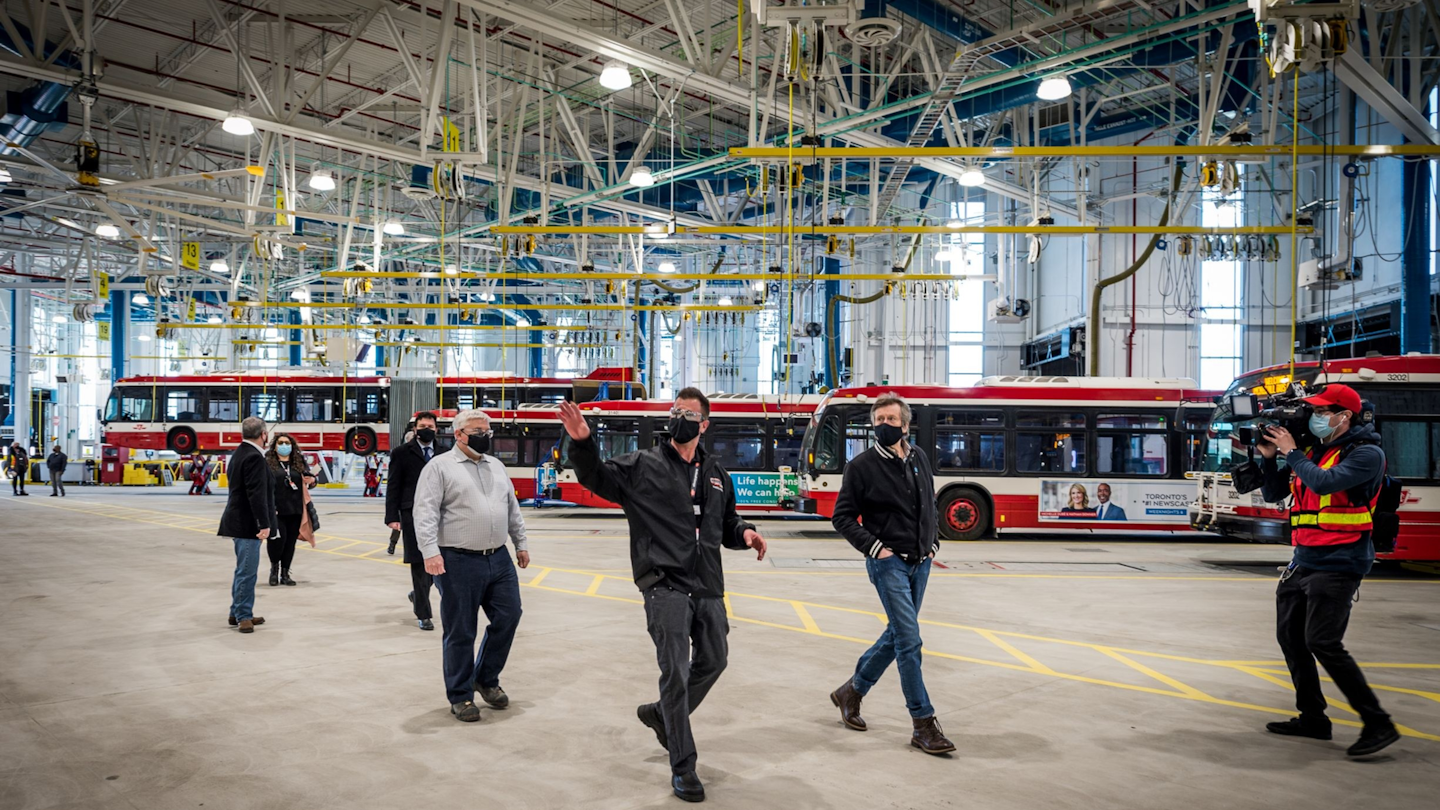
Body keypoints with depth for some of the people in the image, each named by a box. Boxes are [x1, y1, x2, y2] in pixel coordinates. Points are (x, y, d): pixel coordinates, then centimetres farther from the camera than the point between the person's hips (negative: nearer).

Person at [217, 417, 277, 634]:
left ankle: (239, 613, 25)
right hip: (248, 523, -11)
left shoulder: (240, 453, 13)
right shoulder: (254, 457, -18)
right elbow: (256, 494, -25)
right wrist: (264, 523, -25)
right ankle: (243, 615, 1)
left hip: (240, 520, 11)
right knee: (247, 571, -4)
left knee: (244, 570, 17)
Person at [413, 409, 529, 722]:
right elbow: (425, 512, -13)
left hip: (499, 559, 6)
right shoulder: (440, 467, -5)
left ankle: (486, 679, 27)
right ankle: (460, 695, 17)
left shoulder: (496, 466, 16)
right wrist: (430, 551, -22)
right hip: (459, 562, -6)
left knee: (507, 617, 7)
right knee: (461, 633, 2)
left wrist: (520, 543, 18)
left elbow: (513, 508, 21)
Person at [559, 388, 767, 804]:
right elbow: (597, 477, -10)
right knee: (676, 672, -6)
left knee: (713, 661, 16)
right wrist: (583, 443, -29)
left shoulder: (716, 473, 13)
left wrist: (744, 533, 0)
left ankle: (662, 713, 42)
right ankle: (683, 769, 8)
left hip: (708, 587, 6)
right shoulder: (643, 465, -1)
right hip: (665, 586, -6)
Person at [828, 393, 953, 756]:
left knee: (897, 634, 14)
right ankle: (923, 724, -2)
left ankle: (851, 692, 32)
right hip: (888, 562, -6)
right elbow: (842, 516, -4)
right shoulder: (862, 465, -8)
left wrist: (934, 541, 9)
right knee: (909, 640, -9)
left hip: (920, 563, 6)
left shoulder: (919, 459, 7)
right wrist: (873, 547, -12)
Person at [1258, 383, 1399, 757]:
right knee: (1290, 636, 11)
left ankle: (1378, 724, -4)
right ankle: (1313, 717, 22)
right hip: (1303, 559, 8)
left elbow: (1325, 482, -26)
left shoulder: (1366, 453, -9)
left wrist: (1292, 453, -12)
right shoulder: (1312, 452, 12)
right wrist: (1268, 458, 2)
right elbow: (1273, 494, 16)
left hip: (1338, 563, -8)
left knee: (1323, 643, -15)